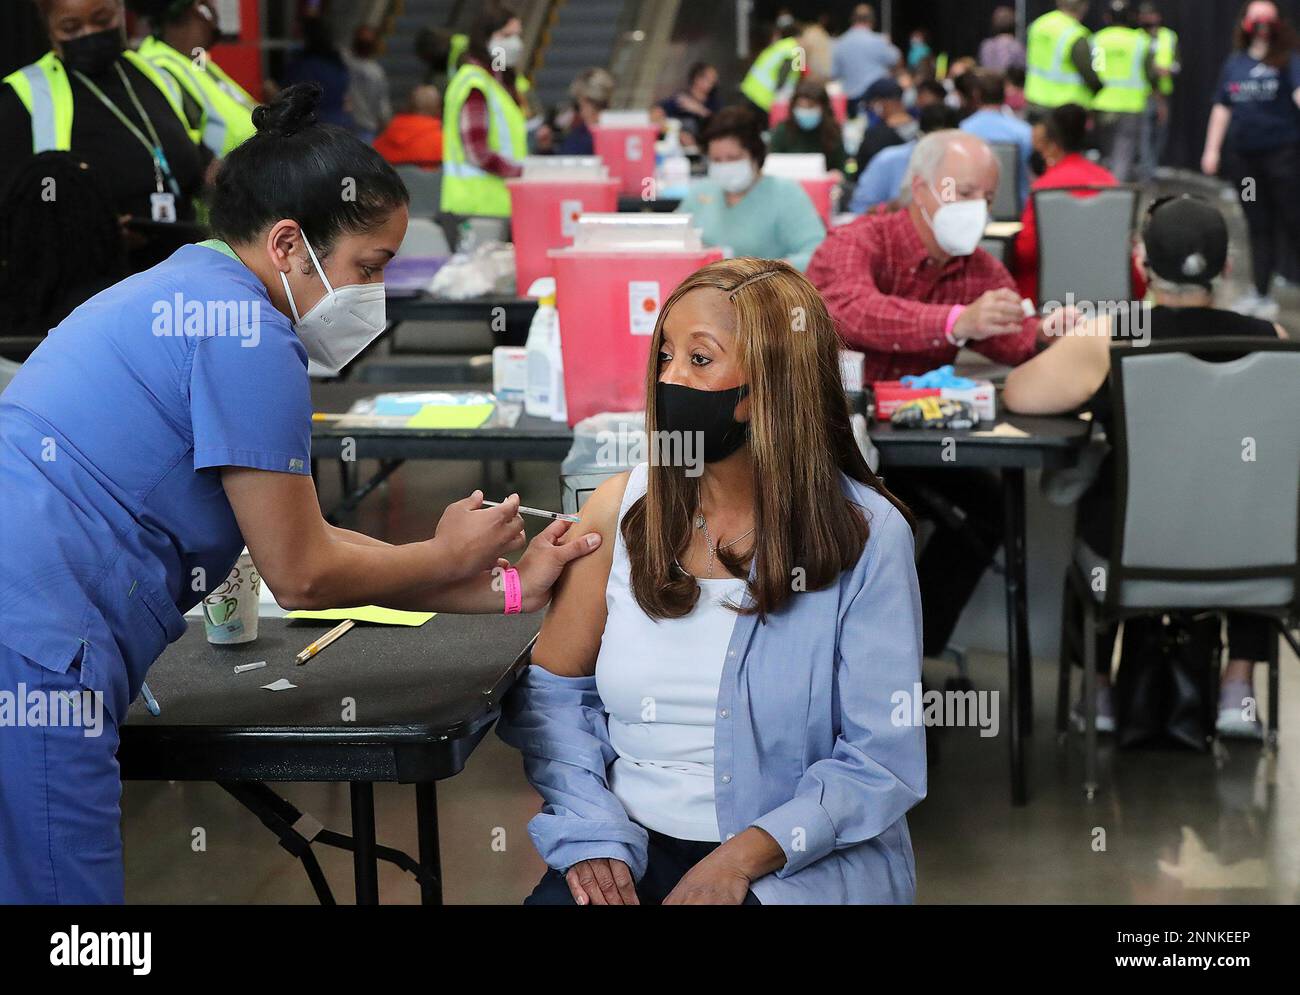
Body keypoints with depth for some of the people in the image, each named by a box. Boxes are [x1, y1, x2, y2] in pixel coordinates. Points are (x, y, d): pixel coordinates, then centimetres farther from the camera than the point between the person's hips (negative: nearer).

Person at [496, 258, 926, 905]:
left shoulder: (865, 535, -6)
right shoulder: (620, 508, 4)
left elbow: (883, 762, -8)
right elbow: (549, 688, 9)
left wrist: (743, 857, -20)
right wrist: (591, 833, -8)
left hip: (799, 867, -2)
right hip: (629, 850, 3)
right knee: (554, 900, -27)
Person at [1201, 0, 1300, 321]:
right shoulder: (1235, 63, 10)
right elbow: (1222, 108, 15)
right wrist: (1212, 149, 12)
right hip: (1243, 155, 4)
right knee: (1258, 225, 10)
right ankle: (1261, 294, 16)